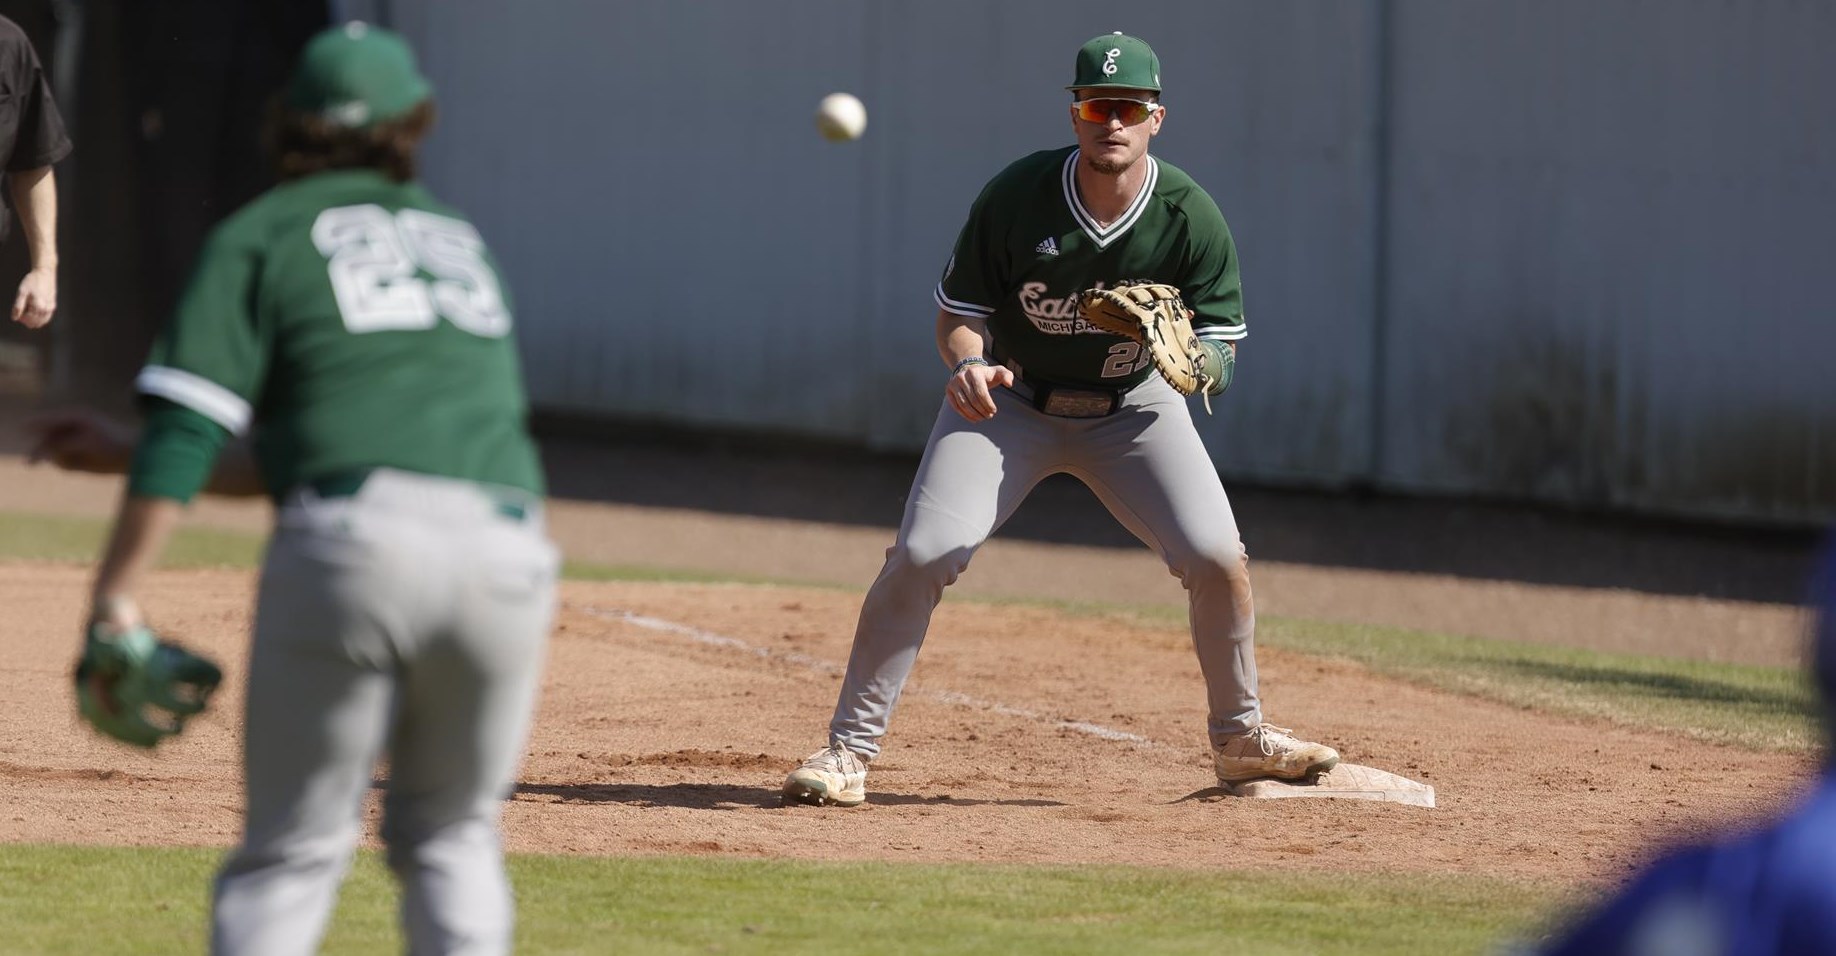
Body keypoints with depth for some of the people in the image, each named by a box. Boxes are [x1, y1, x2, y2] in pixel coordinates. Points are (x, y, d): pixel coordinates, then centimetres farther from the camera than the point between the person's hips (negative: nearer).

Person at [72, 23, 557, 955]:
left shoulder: (260, 235, 13)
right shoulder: (459, 238, 28)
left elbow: (187, 429, -1)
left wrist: (114, 600, -2)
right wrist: (123, 455, 34)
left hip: (350, 549, -4)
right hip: (506, 558, 4)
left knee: (292, 852, 1)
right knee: (450, 837, 19)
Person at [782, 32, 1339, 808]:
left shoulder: (1190, 218, -18)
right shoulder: (1015, 198, -20)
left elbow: (1220, 356, -14)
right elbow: (958, 312, -10)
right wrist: (969, 364, -33)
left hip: (1133, 407, 1)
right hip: (1011, 397, -1)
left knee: (1218, 558, -14)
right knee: (921, 554, -18)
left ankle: (1239, 738, 10)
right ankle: (849, 749, -9)